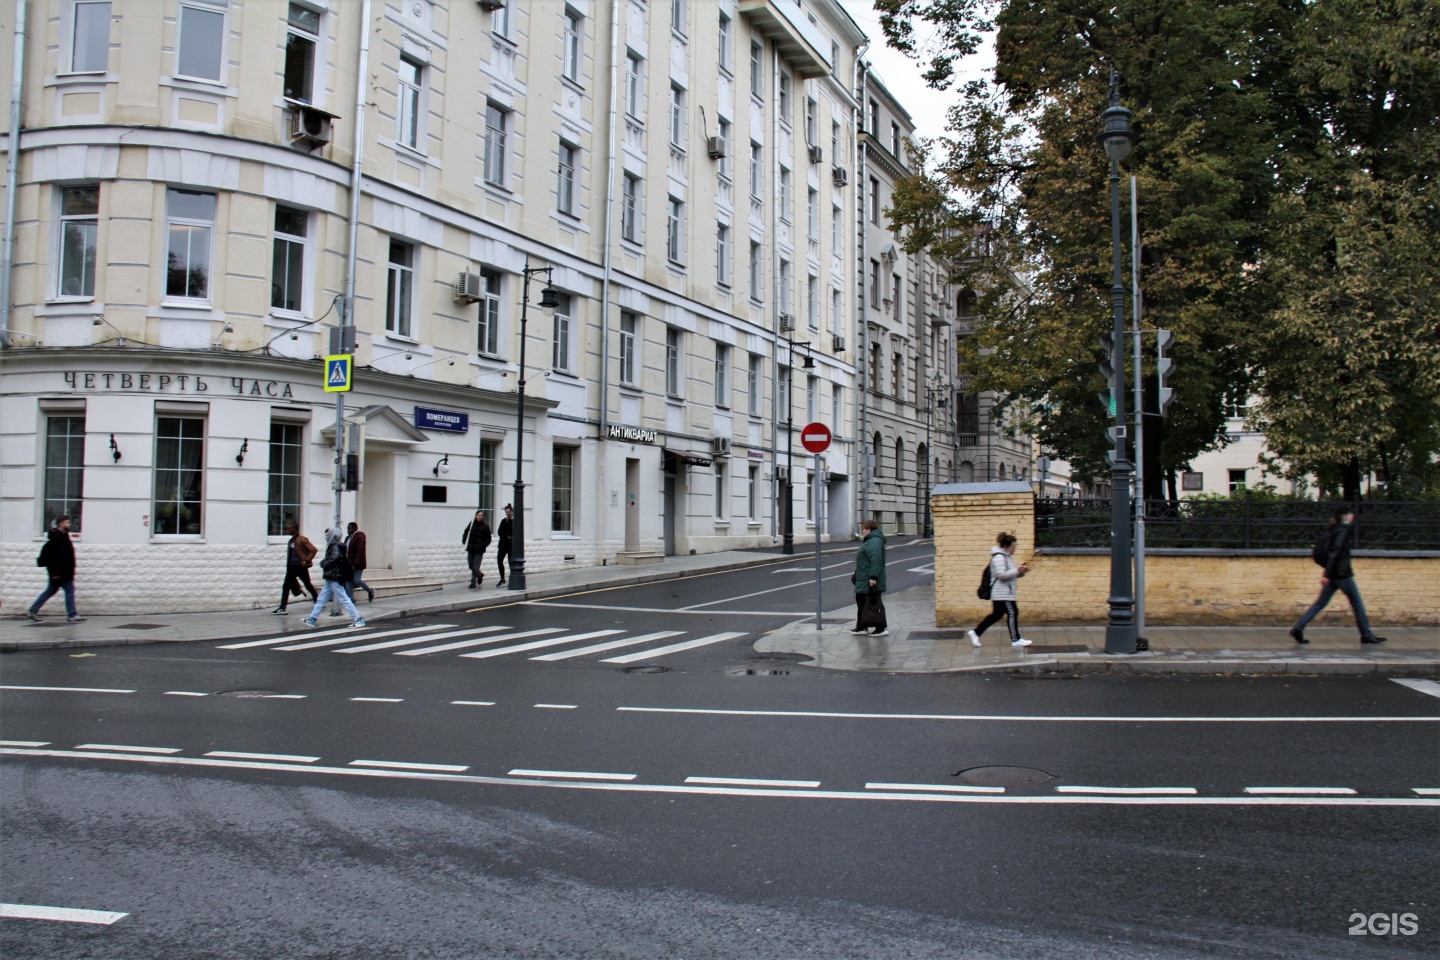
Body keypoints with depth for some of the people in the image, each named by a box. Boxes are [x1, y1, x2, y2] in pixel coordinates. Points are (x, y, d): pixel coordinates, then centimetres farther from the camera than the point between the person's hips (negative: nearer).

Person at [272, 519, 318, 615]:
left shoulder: (302, 539, -13)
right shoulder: (291, 540, 12)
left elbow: (313, 550, -16)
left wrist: (307, 560, -17)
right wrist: (288, 566, 15)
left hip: (301, 566, -8)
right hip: (292, 567, 8)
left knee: (308, 585, 5)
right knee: (285, 586, 1)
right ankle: (282, 608, 0)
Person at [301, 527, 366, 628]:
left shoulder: (335, 546, -12)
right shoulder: (332, 546, 17)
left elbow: (334, 557, -29)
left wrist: (324, 564, -16)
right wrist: (323, 563, -1)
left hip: (335, 578, -10)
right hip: (331, 578, 10)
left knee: (344, 599, -9)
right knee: (321, 599, 13)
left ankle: (358, 619, -8)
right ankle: (312, 619, 19)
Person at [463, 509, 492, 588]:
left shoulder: (485, 526, -4)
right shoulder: (471, 523, 3)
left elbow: (488, 539, 0)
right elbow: (466, 533, 16)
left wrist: (483, 545, -15)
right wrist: (464, 541, 1)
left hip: (479, 550, -4)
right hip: (470, 549, 4)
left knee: (475, 567, -9)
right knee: (471, 566, 14)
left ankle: (473, 582, 5)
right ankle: (480, 574, 41)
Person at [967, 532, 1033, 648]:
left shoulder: (1007, 556, 18)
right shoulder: (999, 557, -16)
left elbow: (1010, 573, 23)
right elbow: (1002, 574, -25)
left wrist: (1021, 571, 6)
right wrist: (1017, 570, -24)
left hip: (1005, 592, 11)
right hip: (1002, 593, -11)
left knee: (997, 614, 12)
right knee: (1012, 613, -5)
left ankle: (975, 633, 13)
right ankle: (1016, 639, 3)